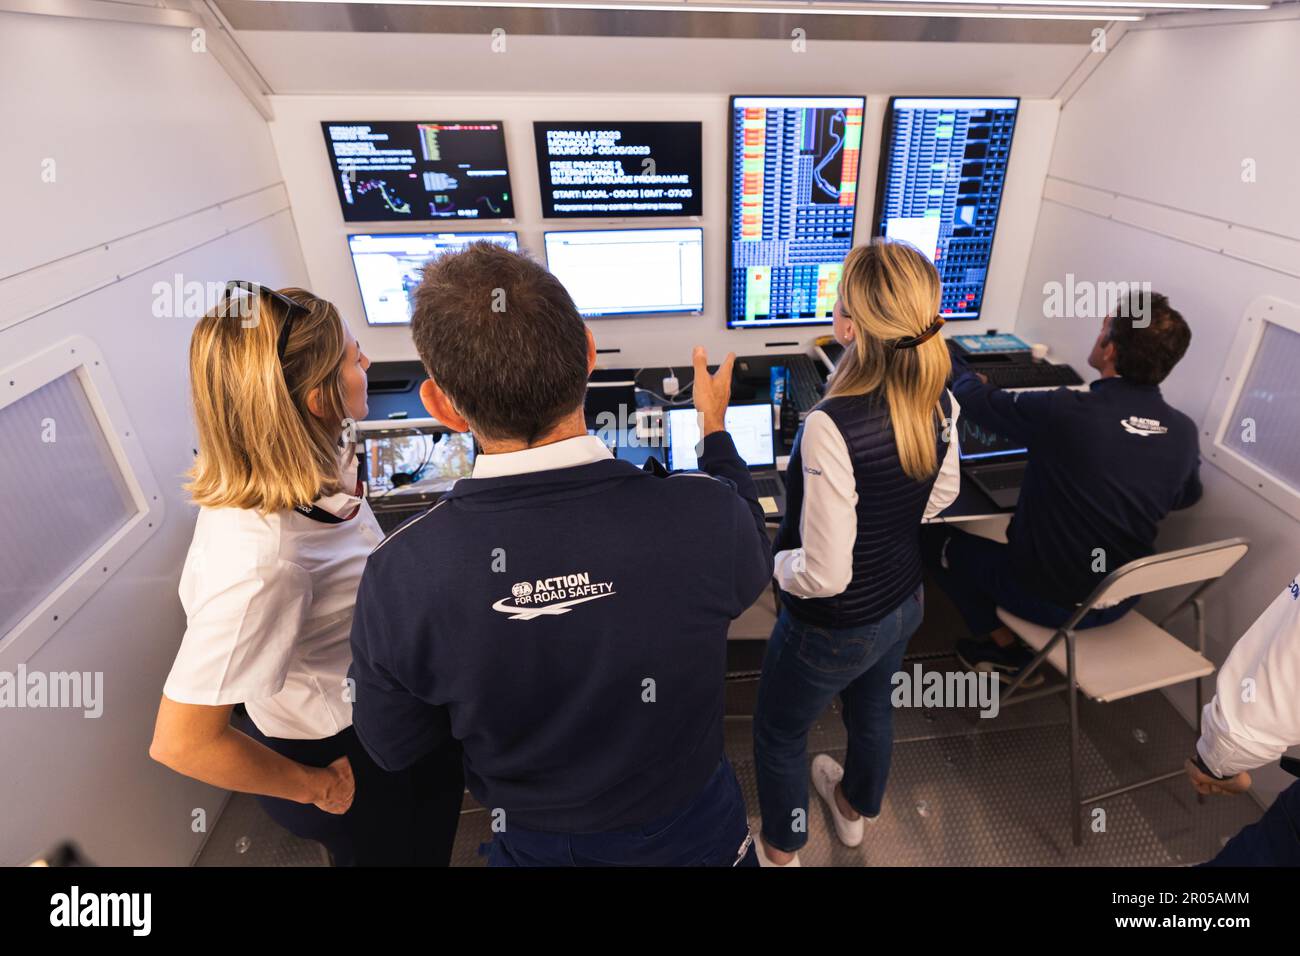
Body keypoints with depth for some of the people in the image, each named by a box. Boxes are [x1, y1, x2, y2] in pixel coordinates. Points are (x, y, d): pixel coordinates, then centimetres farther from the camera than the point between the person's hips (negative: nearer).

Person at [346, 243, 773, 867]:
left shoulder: (397, 576, -32)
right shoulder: (705, 517, -35)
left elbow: (394, 749, -12)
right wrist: (715, 428, 3)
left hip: (533, 844, 1)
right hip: (690, 831, 1)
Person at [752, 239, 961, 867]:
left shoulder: (831, 427, -37)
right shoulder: (937, 401, -13)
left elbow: (824, 575, -31)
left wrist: (769, 563, -13)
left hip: (835, 629, -7)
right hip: (904, 603, 7)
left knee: (779, 733, 22)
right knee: (872, 707, 33)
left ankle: (781, 851, 48)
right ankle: (856, 809, 63)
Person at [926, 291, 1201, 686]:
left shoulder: (1063, 413, -28)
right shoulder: (1184, 431, -11)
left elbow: (973, 398, -12)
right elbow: (1186, 497, 10)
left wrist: (960, 374, 11)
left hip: (1051, 601, -6)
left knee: (936, 540, 12)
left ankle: (1007, 649, 18)